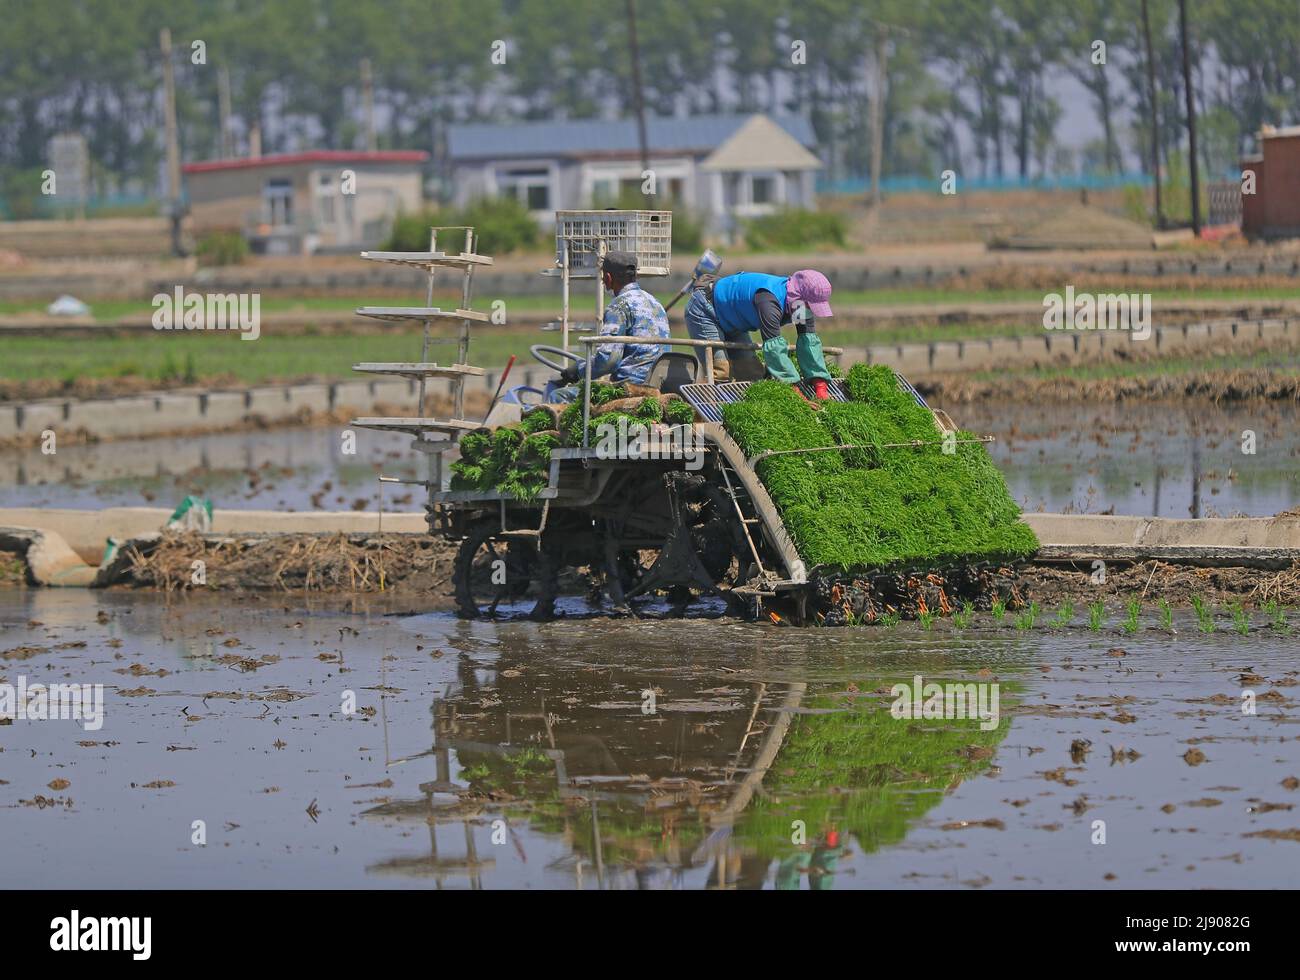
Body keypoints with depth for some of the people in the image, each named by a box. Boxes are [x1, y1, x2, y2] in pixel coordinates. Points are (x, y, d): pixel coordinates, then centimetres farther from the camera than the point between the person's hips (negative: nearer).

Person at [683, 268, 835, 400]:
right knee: (721, 373, -22)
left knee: (752, 372, 3)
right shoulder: (769, 300, -40)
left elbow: (810, 343, -14)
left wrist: (820, 388, -24)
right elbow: (774, 348, -46)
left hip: (730, 324, 9)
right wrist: (796, 393, -49)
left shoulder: (803, 303, -13)